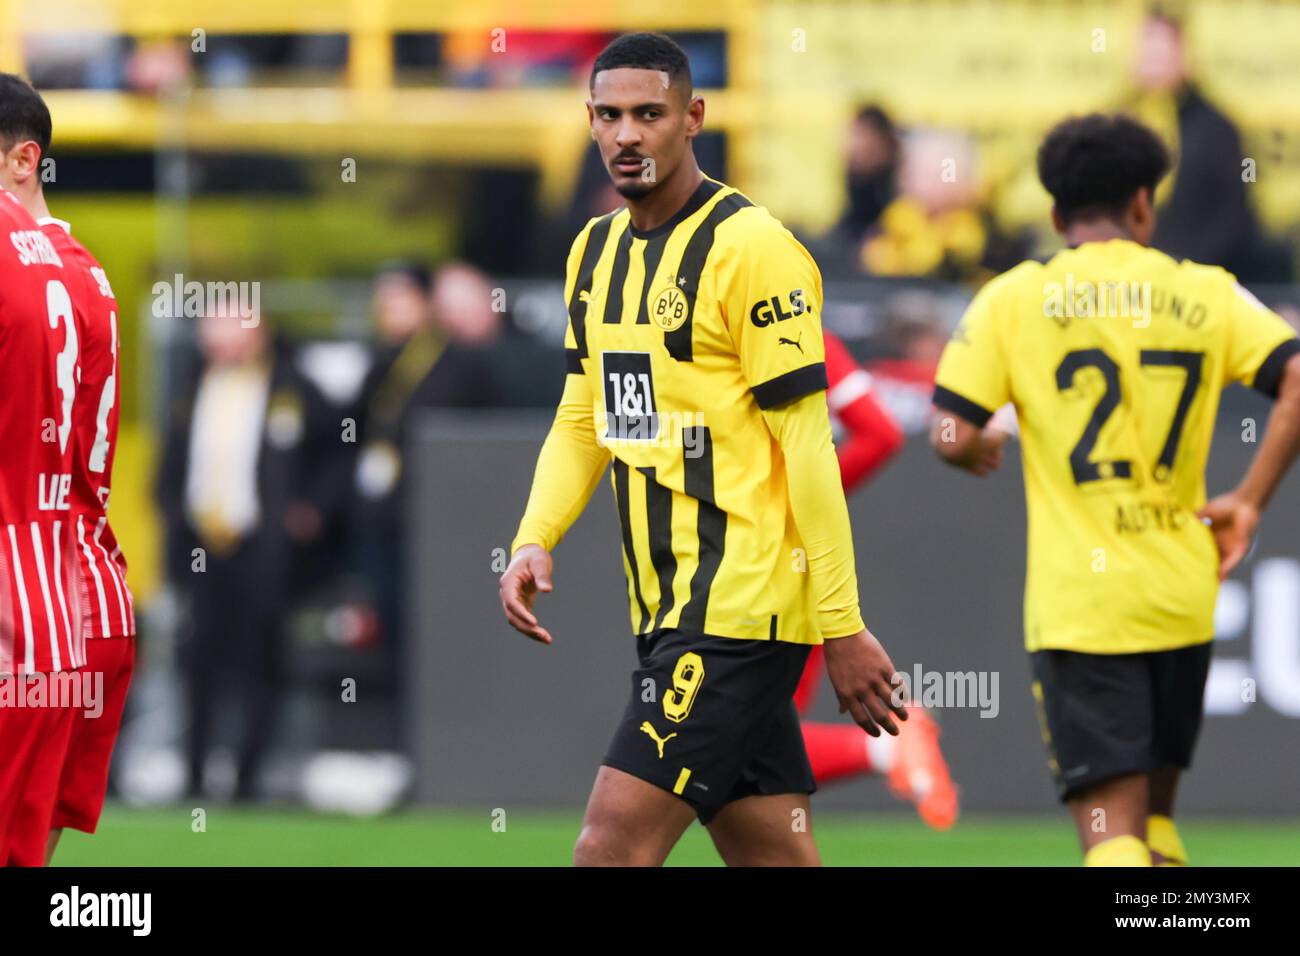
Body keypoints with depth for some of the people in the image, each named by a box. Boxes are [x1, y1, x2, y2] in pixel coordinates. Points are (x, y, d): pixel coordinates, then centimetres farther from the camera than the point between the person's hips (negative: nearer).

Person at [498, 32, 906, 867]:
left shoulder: (751, 249, -11)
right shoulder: (596, 250, 14)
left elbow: (807, 442, -13)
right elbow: (582, 420, 21)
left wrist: (843, 627, -15)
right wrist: (535, 541, 2)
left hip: (740, 606, -8)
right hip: (666, 609, 8)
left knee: (611, 850, -14)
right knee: (775, 856, 9)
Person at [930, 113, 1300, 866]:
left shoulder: (1013, 300, 0)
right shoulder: (1204, 295, 5)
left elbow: (951, 436, -6)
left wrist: (982, 453, 17)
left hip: (1077, 600, -3)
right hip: (1182, 597, 3)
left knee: (1112, 828, -7)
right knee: (1154, 815, 20)